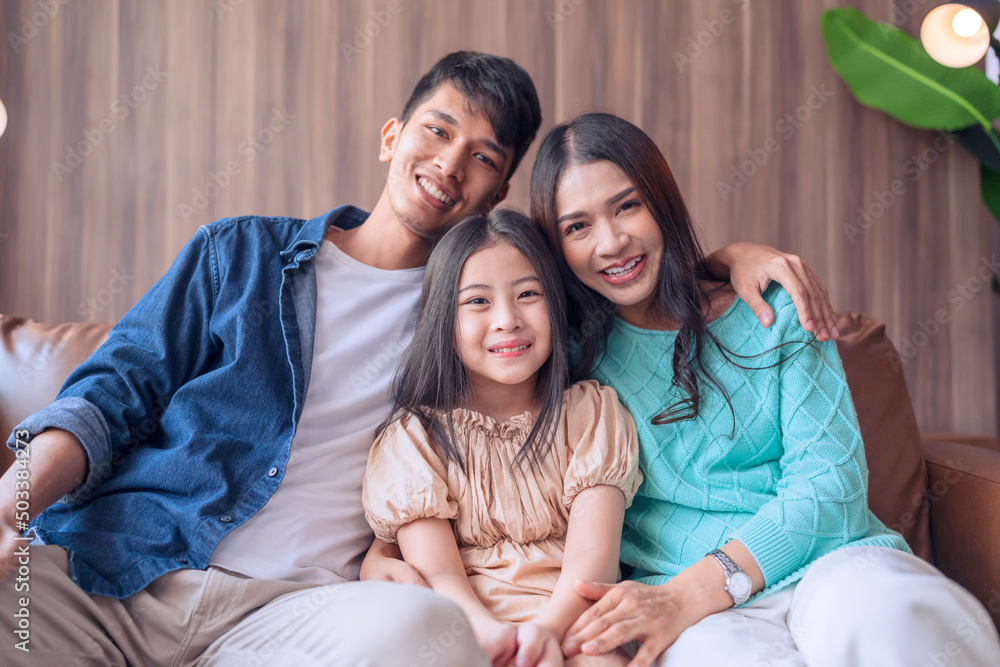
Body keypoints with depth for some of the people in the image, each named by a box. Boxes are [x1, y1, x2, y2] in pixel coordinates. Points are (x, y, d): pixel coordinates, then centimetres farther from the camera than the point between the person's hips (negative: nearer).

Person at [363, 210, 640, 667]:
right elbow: (435, 569, -3)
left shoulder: (592, 411, 11)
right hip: (465, 625, 1)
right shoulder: (415, 435, 8)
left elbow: (592, 552, -2)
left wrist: (548, 627, -23)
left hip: (570, 617, -1)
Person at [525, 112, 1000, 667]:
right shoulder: (574, 351, 9)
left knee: (882, 618, -35)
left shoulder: (776, 310, 7)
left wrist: (689, 593, -16)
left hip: (827, 559, 1)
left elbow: (831, 479, -3)